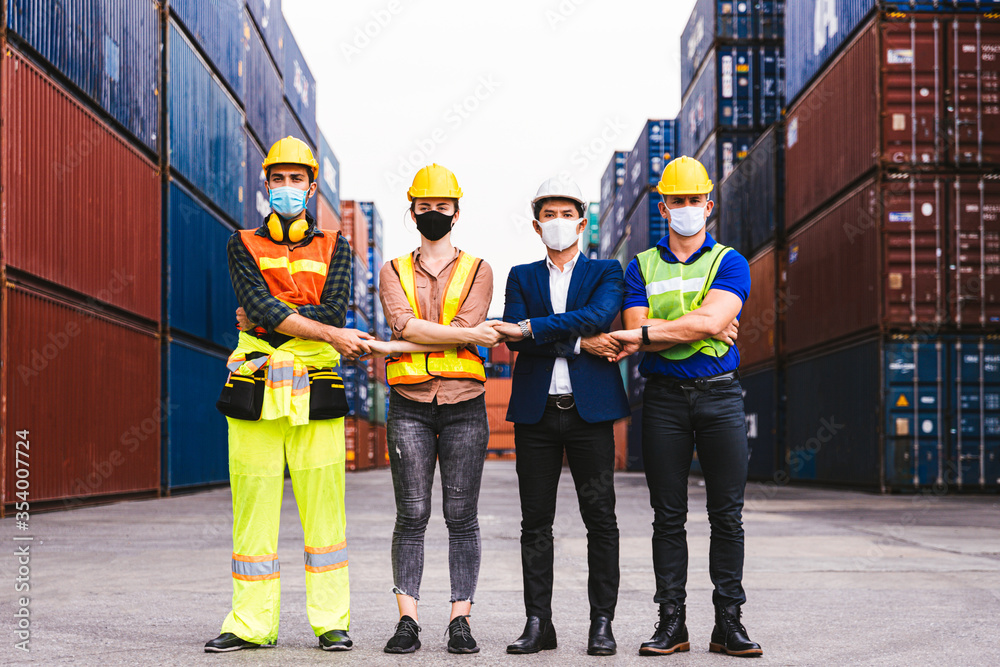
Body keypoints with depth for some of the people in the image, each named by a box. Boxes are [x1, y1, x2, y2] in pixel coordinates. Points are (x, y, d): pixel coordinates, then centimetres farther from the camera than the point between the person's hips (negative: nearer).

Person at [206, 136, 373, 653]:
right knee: (253, 505, 0)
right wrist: (331, 334, -10)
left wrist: (263, 320, -7)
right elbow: (260, 304, -5)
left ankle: (331, 621, 5)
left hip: (316, 389, 0)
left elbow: (332, 309, -3)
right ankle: (251, 624, 6)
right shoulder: (243, 244, 12)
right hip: (255, 387, 0)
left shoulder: (334, 247, 13)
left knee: (322, 507, -1)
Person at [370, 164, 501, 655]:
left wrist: (391, 347, -10)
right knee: (412, 515, -3)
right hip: (409, 403, 1)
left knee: (461, 517, 0)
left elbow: (463, 333, -7)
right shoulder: (394, 271, 12)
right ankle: (407, 621, 1)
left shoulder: (477, 271, 9)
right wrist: (470, 333, -15)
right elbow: (405, 323, -7)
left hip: (464, 401, 0)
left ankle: (460, 620, 3)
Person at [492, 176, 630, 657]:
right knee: (535, 521, 2)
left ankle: (602, 622, 4)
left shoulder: (606, 272, 9)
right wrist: (579, 342, -12)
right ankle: (537, 623, 7)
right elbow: (514, 336, -3)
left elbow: (598, 316, -13)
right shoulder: (522, 276, 14)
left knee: (600, 519, -1)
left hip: (590, 408, -2)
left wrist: (531, 328, -18)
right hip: (536, 409, 2)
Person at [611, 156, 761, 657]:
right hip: (665, 397, 1)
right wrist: (702, 329, -9)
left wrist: (649, 334, -11)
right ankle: (671, 623, 7)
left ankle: (728, 622, 5)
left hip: (720, 395, -1)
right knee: (668, 516, 2)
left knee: (727, 515, -1)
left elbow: (711, 319, -12)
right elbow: (636, 331, -4)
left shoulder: (730, 262, 6)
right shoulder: (642, 267, 11)